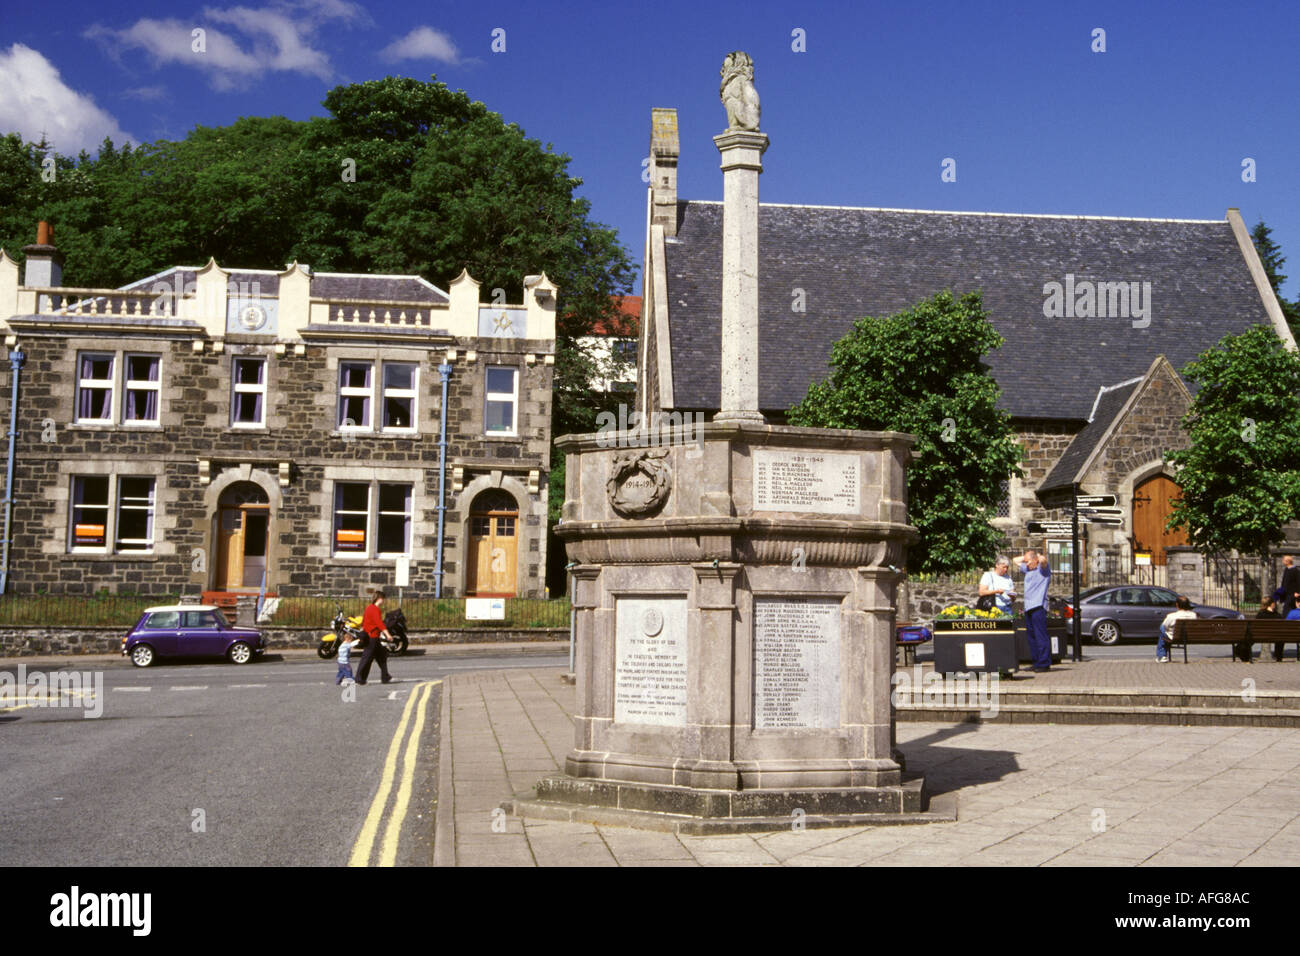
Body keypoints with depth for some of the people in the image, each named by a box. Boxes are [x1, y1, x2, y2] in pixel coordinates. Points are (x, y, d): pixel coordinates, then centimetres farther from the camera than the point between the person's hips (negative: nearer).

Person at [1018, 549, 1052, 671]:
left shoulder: (1042, 569, -2)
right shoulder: (1028, 569, 21)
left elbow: (1043, 560, -24)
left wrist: (1039, 556, -3)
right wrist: (1025, 558, 18)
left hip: (1038, 607, -9)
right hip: (1028, 607, 9)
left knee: (1041, 636, -10)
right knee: (1031, 637, 9)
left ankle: (1044, 663, -11)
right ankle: (1037, 662, 13)